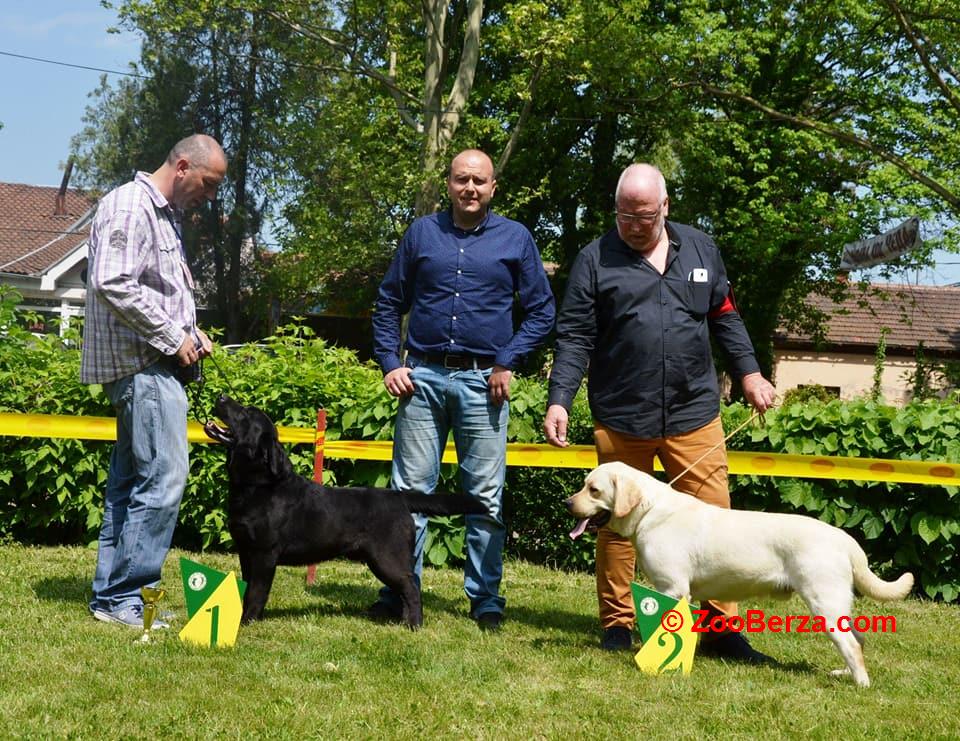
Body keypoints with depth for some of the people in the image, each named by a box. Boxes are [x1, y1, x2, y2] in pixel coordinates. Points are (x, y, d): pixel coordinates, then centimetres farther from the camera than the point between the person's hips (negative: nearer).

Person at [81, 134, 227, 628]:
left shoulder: (165, 215, 19)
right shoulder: (129, 206, -12)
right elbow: (112, 284, -23)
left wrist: (189, 331, 10)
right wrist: (172, 337, -17)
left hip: (152, 365, 10)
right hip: (142, 364, -10)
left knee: (129, 481, 10)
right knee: (163, 480, -13)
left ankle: (112, 596, 14)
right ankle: (124, 597, -8)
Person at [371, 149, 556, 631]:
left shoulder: (515, 239, 6)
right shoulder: (422, 233, 9)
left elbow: (541, 311, 6)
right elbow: (388, 304, 13)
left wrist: (508, 362, -5)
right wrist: (390, 364, 1)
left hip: (482, 381, -1)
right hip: (423, 378, 1)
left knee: (486, 495, 3)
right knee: (410, 489, 1)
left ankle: (485, 599, 10)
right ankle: (398, 591, 8)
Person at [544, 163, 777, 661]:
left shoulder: (699, 249, 11)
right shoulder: (596, 260, 1)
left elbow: (725, 316, 20)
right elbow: (574, 338, -2)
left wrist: (748, 372, 14)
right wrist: (559, 401, -11)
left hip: (693, 413, 2)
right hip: (620, 417, -2)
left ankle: (720, 628, 5)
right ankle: (617, 625, 18)